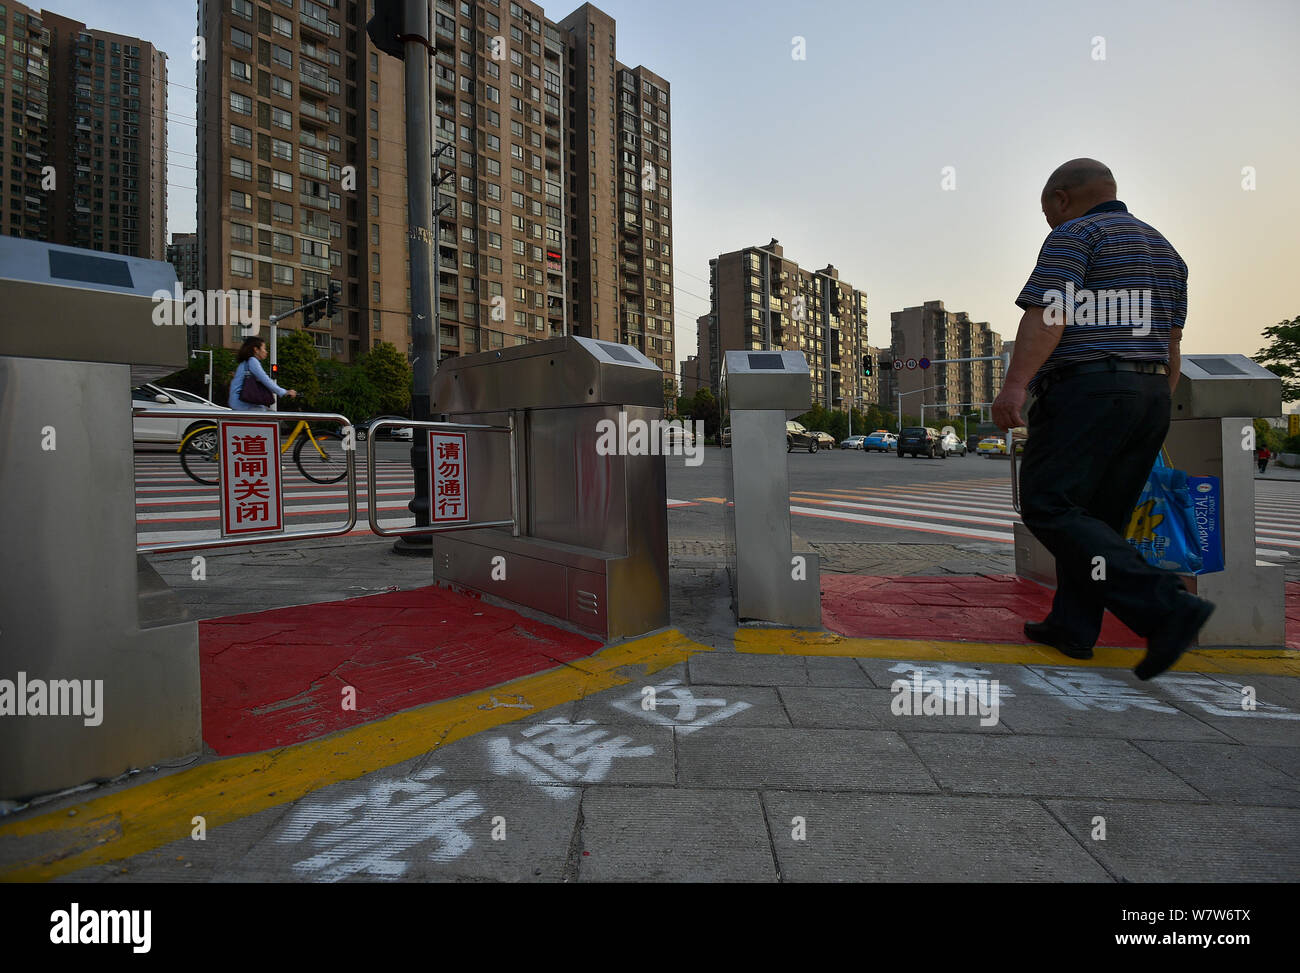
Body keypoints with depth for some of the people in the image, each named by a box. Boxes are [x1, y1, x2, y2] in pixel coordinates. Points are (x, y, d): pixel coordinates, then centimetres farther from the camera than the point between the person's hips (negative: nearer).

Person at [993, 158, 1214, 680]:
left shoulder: (1073, 236, -1)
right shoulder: (1163, 248, 24)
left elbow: (1047, 315, -18)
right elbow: (1171, 339, 22)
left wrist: (1015, 383, -26)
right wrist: (1160, 403, 25)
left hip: (1086, 388, -9)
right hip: (1149, 395, 9)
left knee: (1049, 508, -10)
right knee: (1097, 516, 10)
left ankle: (1166, 607, -17)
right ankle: (1072, 627, 14)